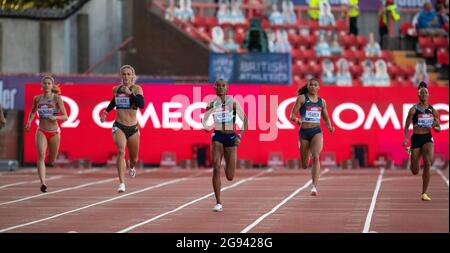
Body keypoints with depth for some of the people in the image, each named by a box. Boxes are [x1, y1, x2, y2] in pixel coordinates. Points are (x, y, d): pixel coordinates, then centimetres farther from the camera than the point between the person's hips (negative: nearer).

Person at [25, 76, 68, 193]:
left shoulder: (57, 98, -6)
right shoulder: (37, 99, 3)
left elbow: (65, 117, -7)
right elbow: (33, 112, 22)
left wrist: (55, 117, -26)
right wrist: (29, 122, 5)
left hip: (54, 132, 0)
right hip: (41, 131, 0)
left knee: (51, 161, 12)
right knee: (41, 155, -23)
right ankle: (43, 183, -31)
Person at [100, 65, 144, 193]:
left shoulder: (136, 89, -5)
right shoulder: (116, 89, 5)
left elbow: (141, 104, -22)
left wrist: (129, 93, -26)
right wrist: (106, 112, 19)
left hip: (133, 128, 0)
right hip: (119, 126, 0)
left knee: (134, 158, 15)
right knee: (121, 151, -24)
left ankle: (132, 167, 53)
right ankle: (122, 183, -26)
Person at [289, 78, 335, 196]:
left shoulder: (322, 101, 11)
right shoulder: (302, 98, 1)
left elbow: (326, 118, 21)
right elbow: (292, 115, -2)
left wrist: (330, 127, 2)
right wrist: (296, 120, -24)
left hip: (316, 131, 1)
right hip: (304, 132, -1)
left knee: (316, 157, -22)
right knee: (304, 164, 7)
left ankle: (314, 187, -26)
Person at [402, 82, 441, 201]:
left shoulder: (433, 110, 5)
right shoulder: (414, 109, -3)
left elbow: (438, 129, 12)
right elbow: (406, 126, -2)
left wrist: (435, 127, -11)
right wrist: (405, 139, -16)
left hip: (428, 138, 1)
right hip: (416, 138, -1)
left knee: (428, 163, -25)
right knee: (415, 171, 4)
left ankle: (424, 193, -14)